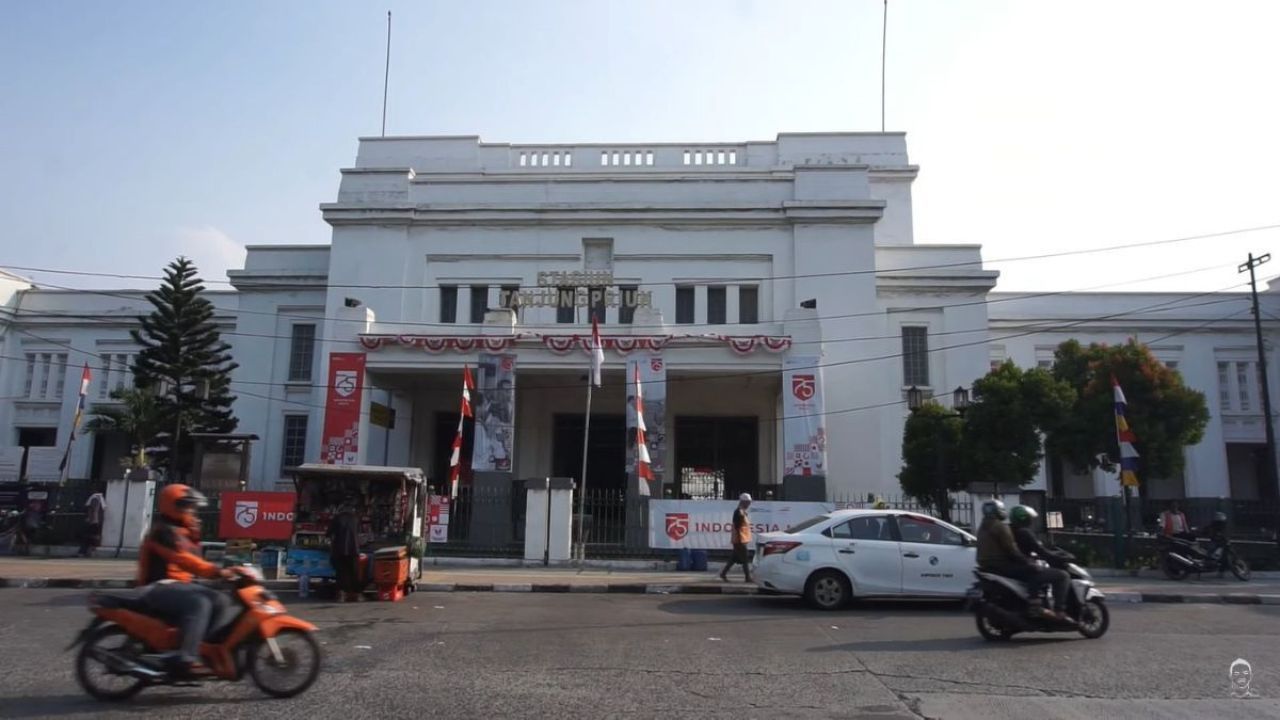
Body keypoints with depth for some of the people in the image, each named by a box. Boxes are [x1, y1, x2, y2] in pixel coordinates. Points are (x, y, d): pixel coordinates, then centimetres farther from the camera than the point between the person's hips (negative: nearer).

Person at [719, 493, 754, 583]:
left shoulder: (743, 512, 16)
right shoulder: (739, 512, -15)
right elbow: (737, 526, -20)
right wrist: (739, 539, -23)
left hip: (743, 539, 10)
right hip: (740, 540, -10)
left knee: (734, 558, 13)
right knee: (745, 559, -5)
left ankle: (723, 573, 17)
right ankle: (748, 577, 0)